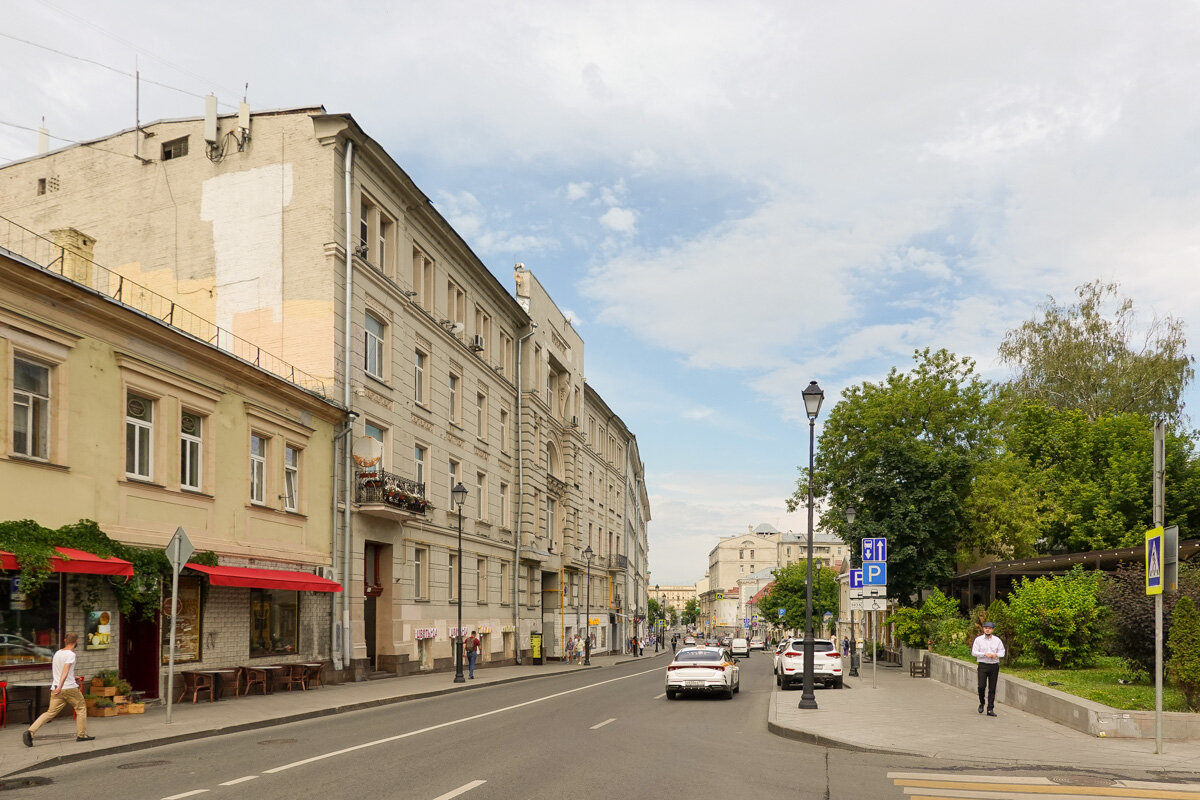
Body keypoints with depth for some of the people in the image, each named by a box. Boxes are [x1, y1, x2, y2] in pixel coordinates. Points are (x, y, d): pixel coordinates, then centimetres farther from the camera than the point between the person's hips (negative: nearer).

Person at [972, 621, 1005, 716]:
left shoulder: (997, 640, 8)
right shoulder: (978, 639, 2)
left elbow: (1002, 652, 9)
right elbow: (974, 652, -3)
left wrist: (996, 655, -12)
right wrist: (985, 654, -15)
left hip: (994, 666, 2)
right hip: (983, 665, -2)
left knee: (992, 689, 2)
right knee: (981, 686, -13)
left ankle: (990, 709, 7)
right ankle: (981, 703, 13)